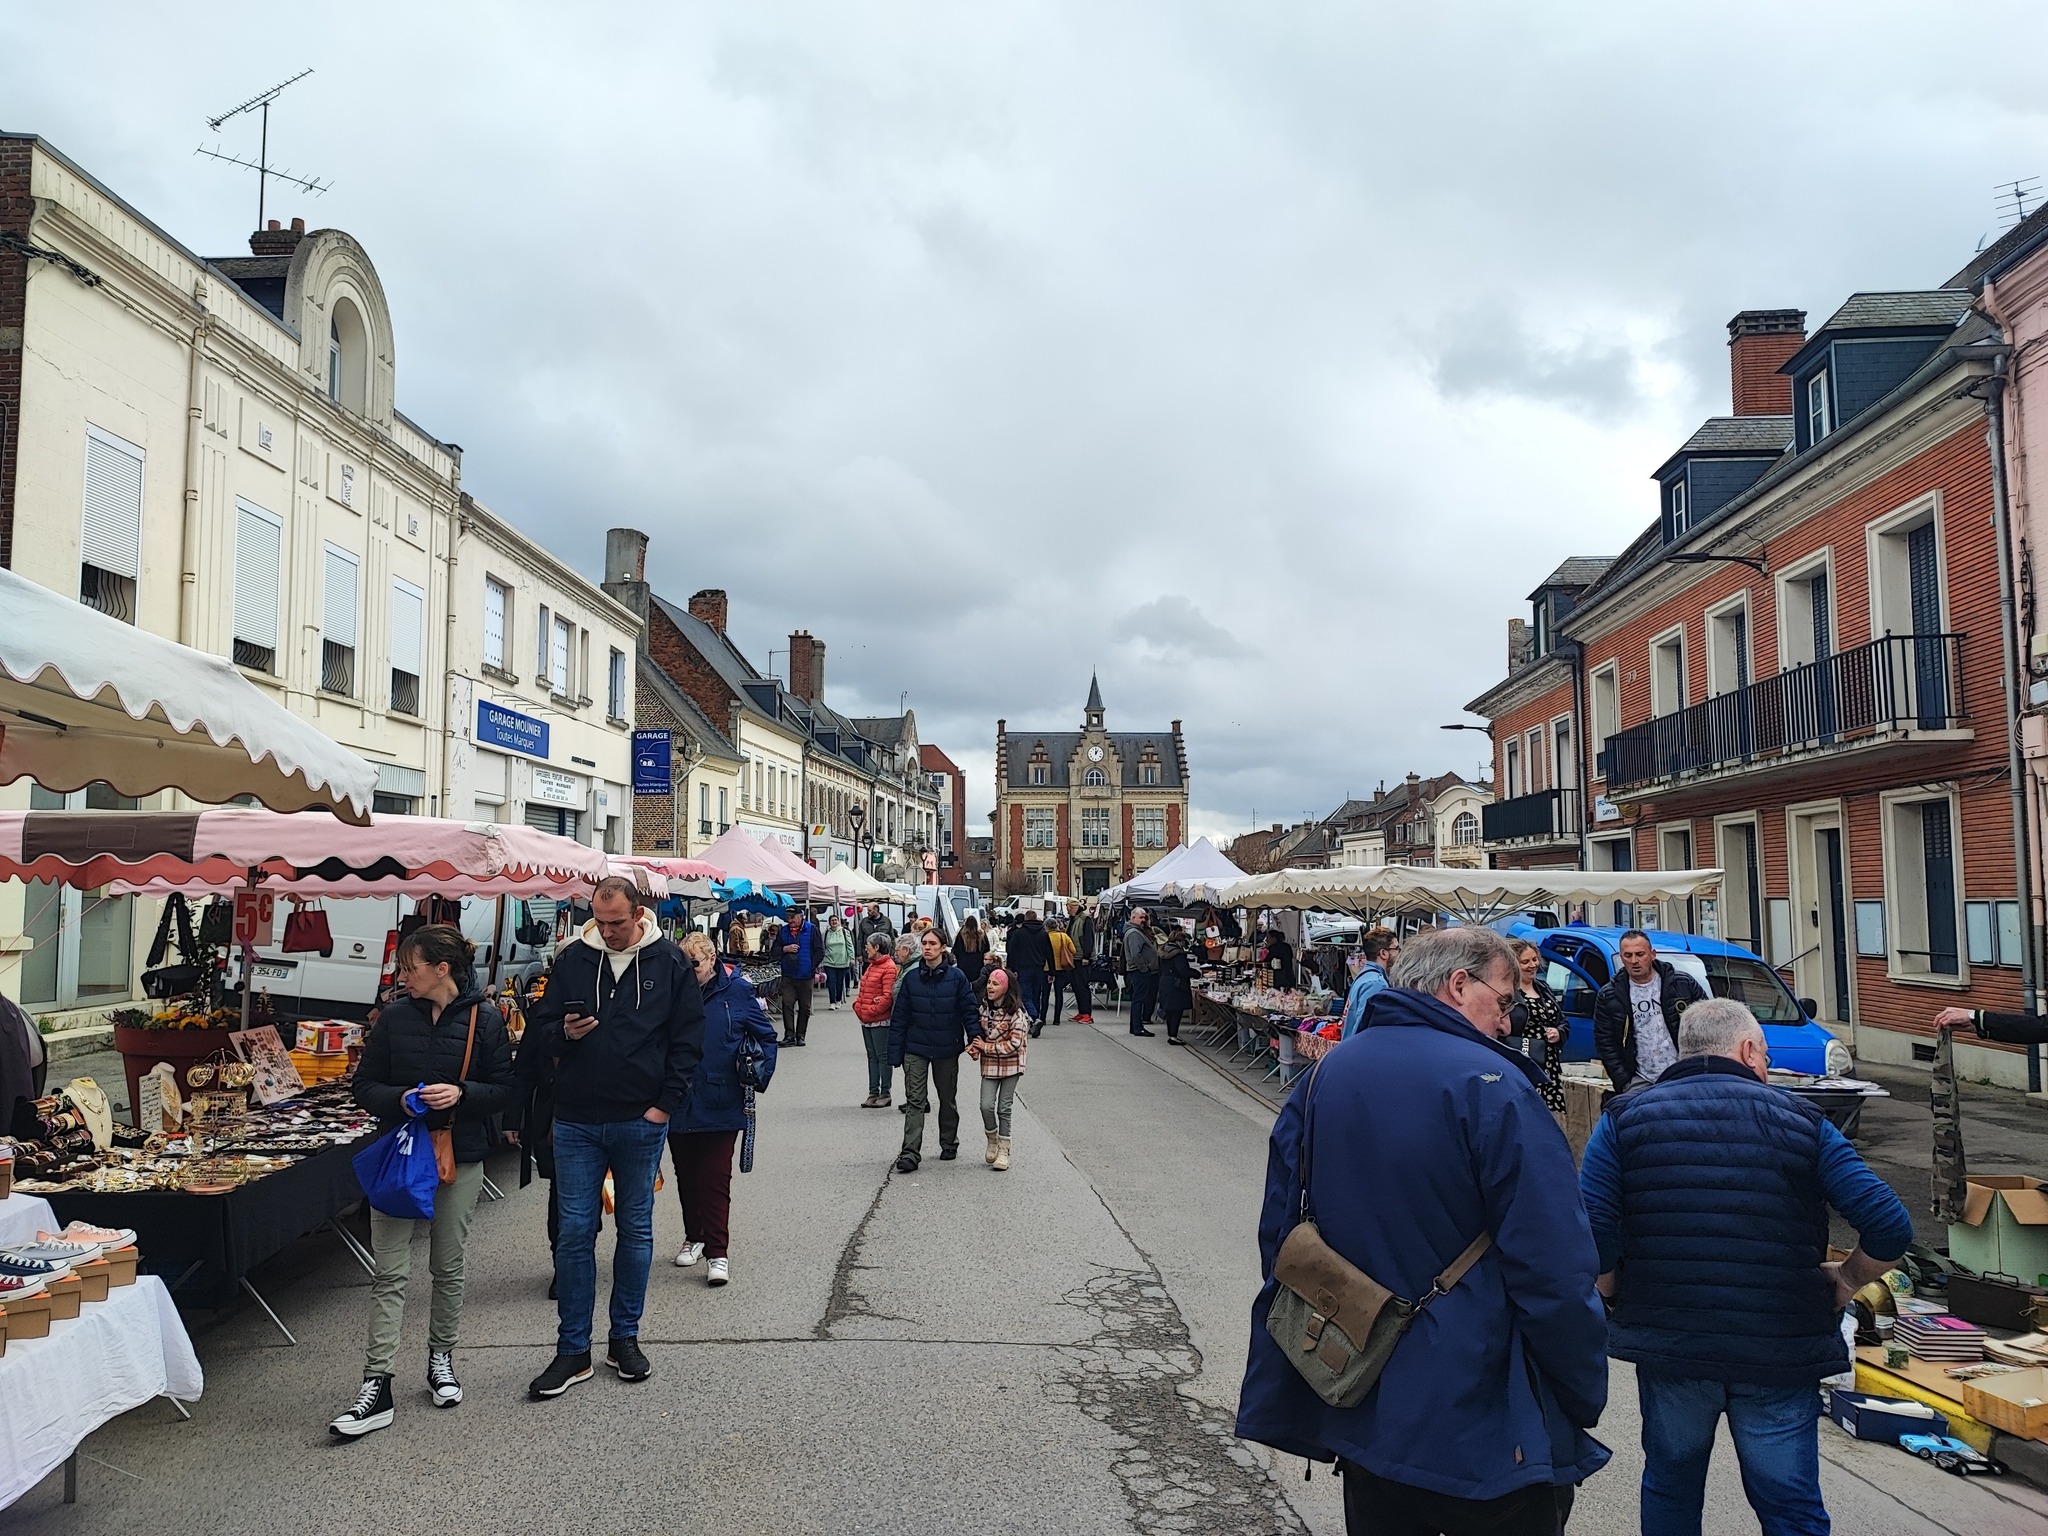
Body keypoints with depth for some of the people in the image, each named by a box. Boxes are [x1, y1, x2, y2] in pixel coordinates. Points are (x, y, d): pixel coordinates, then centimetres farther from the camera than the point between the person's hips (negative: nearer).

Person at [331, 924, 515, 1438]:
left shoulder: (484, 1020, -5)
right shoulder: (394, 1017, 1)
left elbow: (503, 1090, -2)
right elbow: (364, 1086, 5)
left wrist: (461, 1094, -20)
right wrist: (399, 1100, -14)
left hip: (460, 1159, -1)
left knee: (448, 1267, 12)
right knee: (389, 1272, -2)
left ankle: (441, 1358, 31)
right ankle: (377, 1387, 0)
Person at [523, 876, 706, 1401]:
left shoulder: (670, 963, -2)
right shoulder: (572, 960, 1)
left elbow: (688, 1040, 1)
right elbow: (538, 1031, 9)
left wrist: (665, 1105, -6)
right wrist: (563, 1032, -14)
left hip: (641, 1123, -1)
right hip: (576, 1123, 1)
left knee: (636, 1230, 10)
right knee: (574, 1233, 3)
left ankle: (625, 1338, 25)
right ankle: (573, 1350, 13)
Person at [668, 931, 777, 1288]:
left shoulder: (737, 991, -4)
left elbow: (766, 1037, 5)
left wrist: (760, 1075, -8)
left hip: (720, 1106, -3)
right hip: (678, 1105, 3)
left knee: (715, 1179, -4)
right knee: (687, 1177, 16)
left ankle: (717, 1252, 3)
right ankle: (694, 1237, 34)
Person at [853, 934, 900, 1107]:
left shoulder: (889, 968, -14)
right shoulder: (871, 965, 15)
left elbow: (888, 996, -20)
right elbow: (863, 990, 21)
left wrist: (871, 1011, -17)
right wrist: (858, 1005, 5)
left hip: (880, 1021, -9)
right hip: (866, 1021, 9)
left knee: (882, 1057, -1)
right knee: (872, 1057, 12)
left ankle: (885, 1094, 6)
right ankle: (873, 1093, 17)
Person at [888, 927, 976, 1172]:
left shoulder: (956, 977, -6)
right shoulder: (911, 977, -1)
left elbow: (969, 1010, -2)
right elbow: (900, 1016, 1)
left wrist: (975, 1038, -15)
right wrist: (895, 1052, -1)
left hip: (947, 1049, 0)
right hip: (916, 1049, 0)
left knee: (948, 1099, 15)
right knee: (915, 1101, -6)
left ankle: (949, 1144, 33)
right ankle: (911, 1153, -8)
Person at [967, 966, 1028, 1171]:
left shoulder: (1015, 1012, -16)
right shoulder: (984, 1008, 1)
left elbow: (1015, 1043, -17)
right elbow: (978, 1033, 13)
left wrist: (987, 1047, -15)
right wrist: (974, 1048, -9)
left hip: (1010, 1065, -4)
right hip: (989, 1065, 4)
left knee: (1004, 1108, 4)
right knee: (986, 1106, -7)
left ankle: (1003, 1150, 18)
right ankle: (992, 1140, 20)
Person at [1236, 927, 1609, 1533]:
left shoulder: (1322, 1078, 2)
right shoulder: (1490, 1085, -19)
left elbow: (1279, 1242, 7)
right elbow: (1557, 1275, -20)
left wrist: (1285, 1409, 16)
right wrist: (1584, 1401, -4)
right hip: (1485, 1437, -6)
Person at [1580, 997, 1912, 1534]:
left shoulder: (1624, 1117, -1)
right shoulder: (1801, 1121, 0)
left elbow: (1592, 1234, -12)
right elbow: (1890, 1227, -7)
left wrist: (1621, 1293, 5)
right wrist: (1845, 1280, 9)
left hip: (1666, 1344, 1)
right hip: (1781, 1350, -1)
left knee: (1670, 1487, 21)